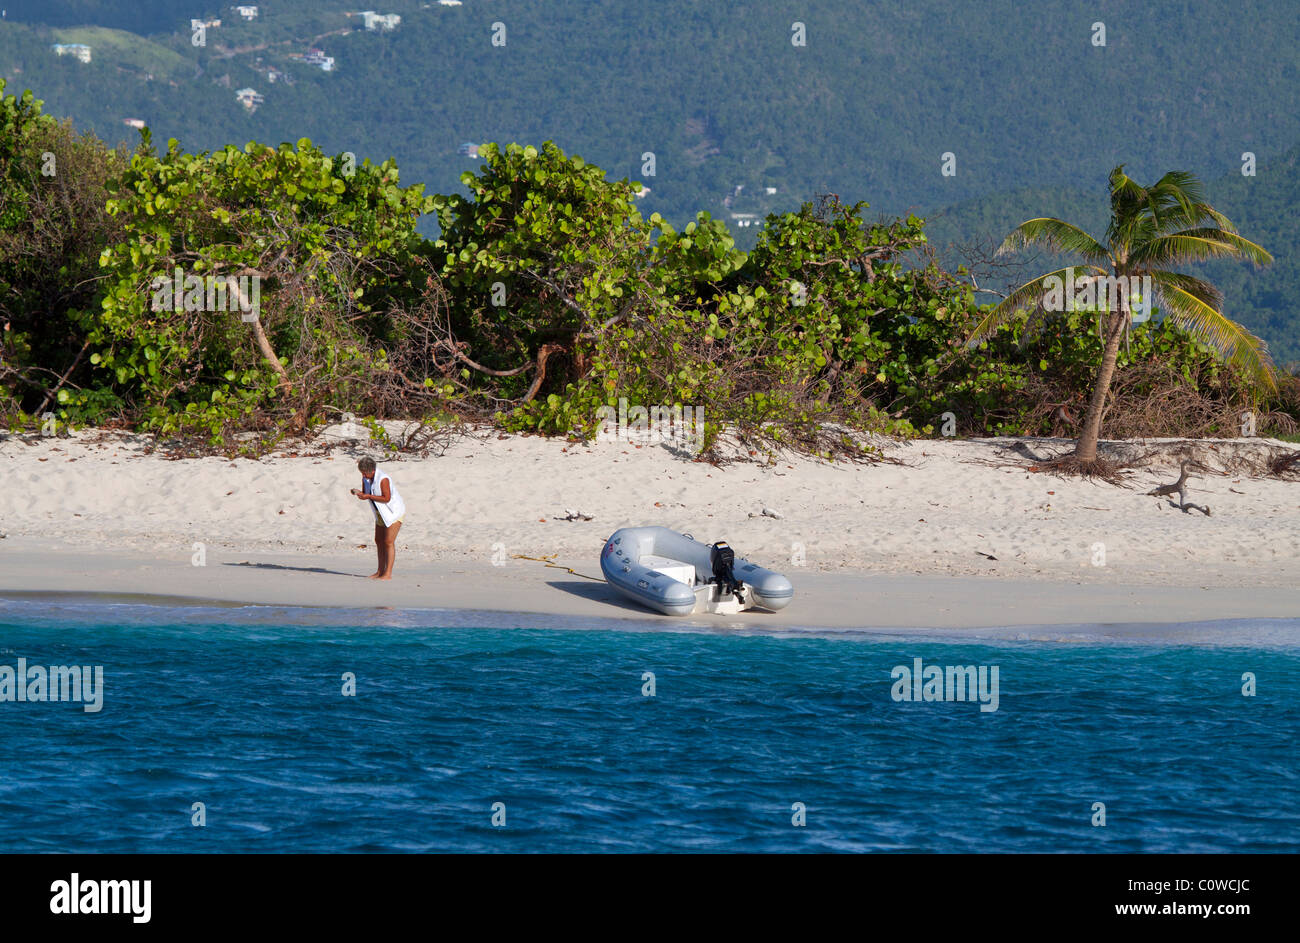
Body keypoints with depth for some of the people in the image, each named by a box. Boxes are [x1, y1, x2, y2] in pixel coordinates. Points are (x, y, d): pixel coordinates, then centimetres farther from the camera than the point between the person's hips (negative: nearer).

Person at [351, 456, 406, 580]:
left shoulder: (383, 479, -27)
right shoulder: (366, 478, -2)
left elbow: (387, 498, -27)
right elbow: (365, 494, 7)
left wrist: (369, 496, -28)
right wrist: (358, 493, -16)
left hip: (394, 512, -9)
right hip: (381, 513, 9)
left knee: (388, 542, -12)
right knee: (379, 541, 10)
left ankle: (388, 573, -12)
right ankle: (380, 571, 17)